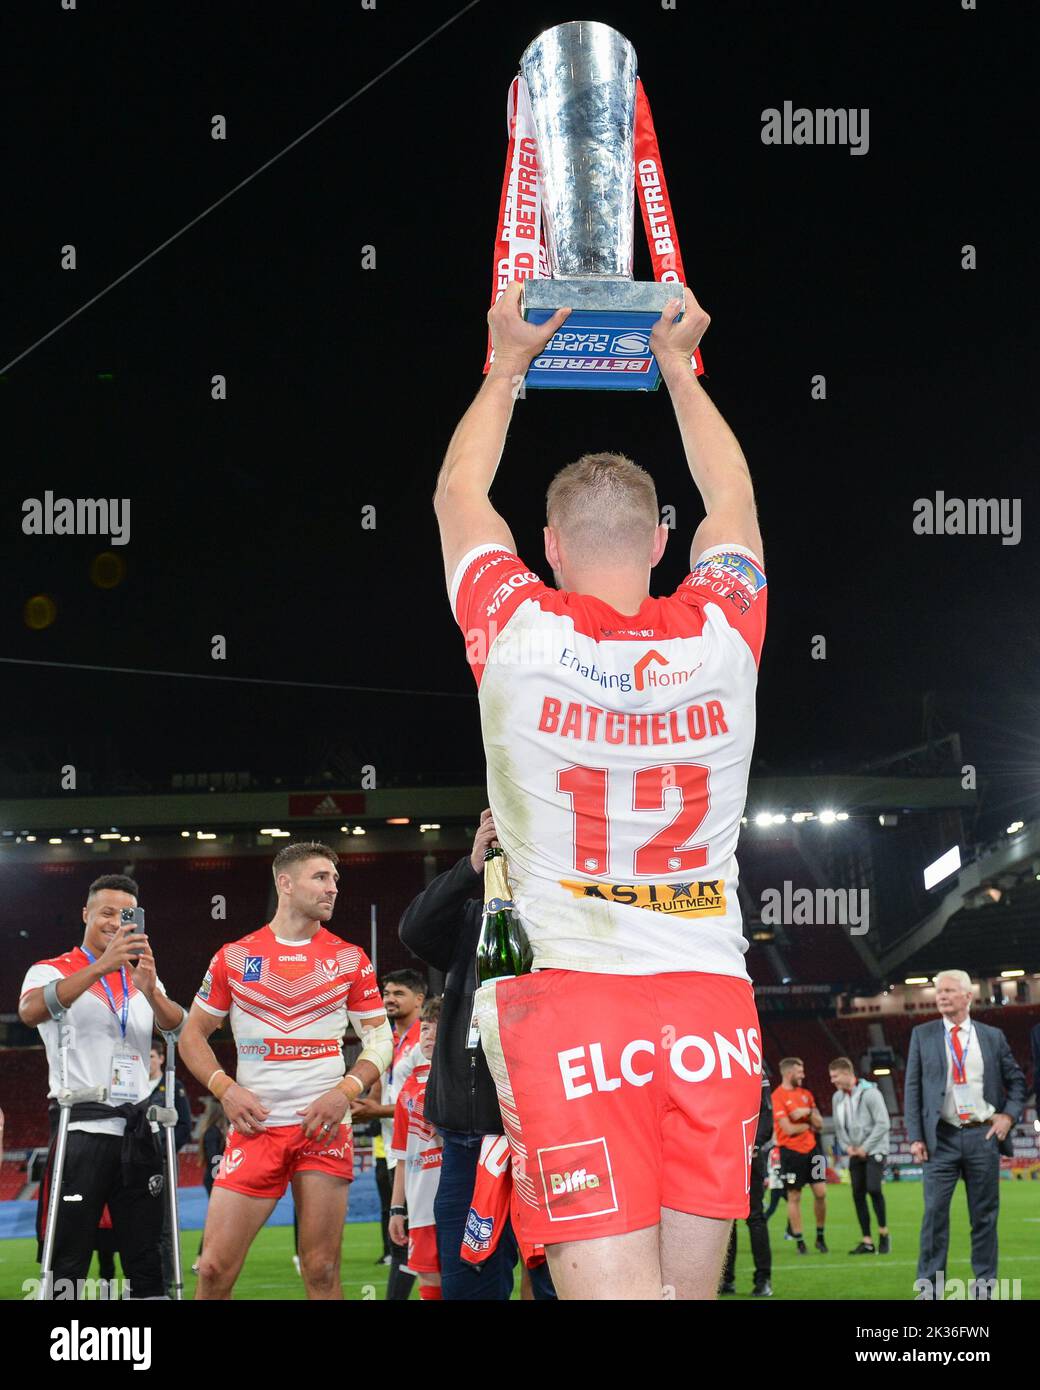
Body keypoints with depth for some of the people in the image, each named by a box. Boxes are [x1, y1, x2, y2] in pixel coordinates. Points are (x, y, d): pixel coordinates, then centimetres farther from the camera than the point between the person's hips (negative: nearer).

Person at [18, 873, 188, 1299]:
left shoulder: (144, 979, 17)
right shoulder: (52, 972, 2)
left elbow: (177, 1026, -2)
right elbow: (31, 1011, -21)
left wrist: (150, 991, -24)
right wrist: (101, 966, -30)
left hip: (137, 1132, 5)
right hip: (82, 1131, -5)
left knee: (146, 1266, 5)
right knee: (67, 1267, -5)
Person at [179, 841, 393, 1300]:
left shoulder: (349, 960, 7)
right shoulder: (235, 957, 6)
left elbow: (379, 1039, 9)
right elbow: (193, 1034, 11)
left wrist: (345, 1092, -8)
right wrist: (225, 1089, -5)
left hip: (323, 1126, 0)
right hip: (255, 1125, 0)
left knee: (322, 1272, 0)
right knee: (215, 1269, -6)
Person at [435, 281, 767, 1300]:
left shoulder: (518, 635, -3)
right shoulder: (722, 638, 3)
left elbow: (458, 495, 18)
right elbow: (730, 498, 25)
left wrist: (508, 367, 33)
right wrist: (678, 366, 38)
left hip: (573, 1013, -3)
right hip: (713, 1010, 3)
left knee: (613, 1291, -8)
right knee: (689, 1291, 9)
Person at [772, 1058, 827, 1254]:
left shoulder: (806, 1094, 12)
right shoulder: (777, 1097, -9)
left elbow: (819, 1124, 10)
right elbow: (789, 1129, -15)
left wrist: (808, 1112, -9)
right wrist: (809, 1125, 0)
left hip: (811, 1149, 6)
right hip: (791, 1152, -6)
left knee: (821, 1192, 1)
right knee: (794, 1197, 1)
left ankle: (820, 1236, 15)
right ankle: (800, 1241, 8)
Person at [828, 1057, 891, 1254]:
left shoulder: (870, 1093, -13)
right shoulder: (838, 1097, 7)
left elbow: (883, 1124, -15)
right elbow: (839, 1127, 15)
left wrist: (865, 1147, -15)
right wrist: (847, 1146, -2)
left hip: (874, 1150, -6)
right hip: (855, 1153, 6)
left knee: (873, 1188, -19)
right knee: (858, 1194, 0)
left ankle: (883, 1233, -1)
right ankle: (867, 1241, 5)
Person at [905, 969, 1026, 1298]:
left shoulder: (992, 1037, 8)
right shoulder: (923, 1035, 5)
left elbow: (1016, 1081, 16)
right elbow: (912, 1087, 3)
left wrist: (1009, 1114, 0)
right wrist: (916, 1136, -5)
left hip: (983, 1135, 1)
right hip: (942, 1137, -1)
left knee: (985, 1213, 5)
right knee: (935, 1211, -6)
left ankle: (984, 1283, 12)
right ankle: (928, 1285, -2)